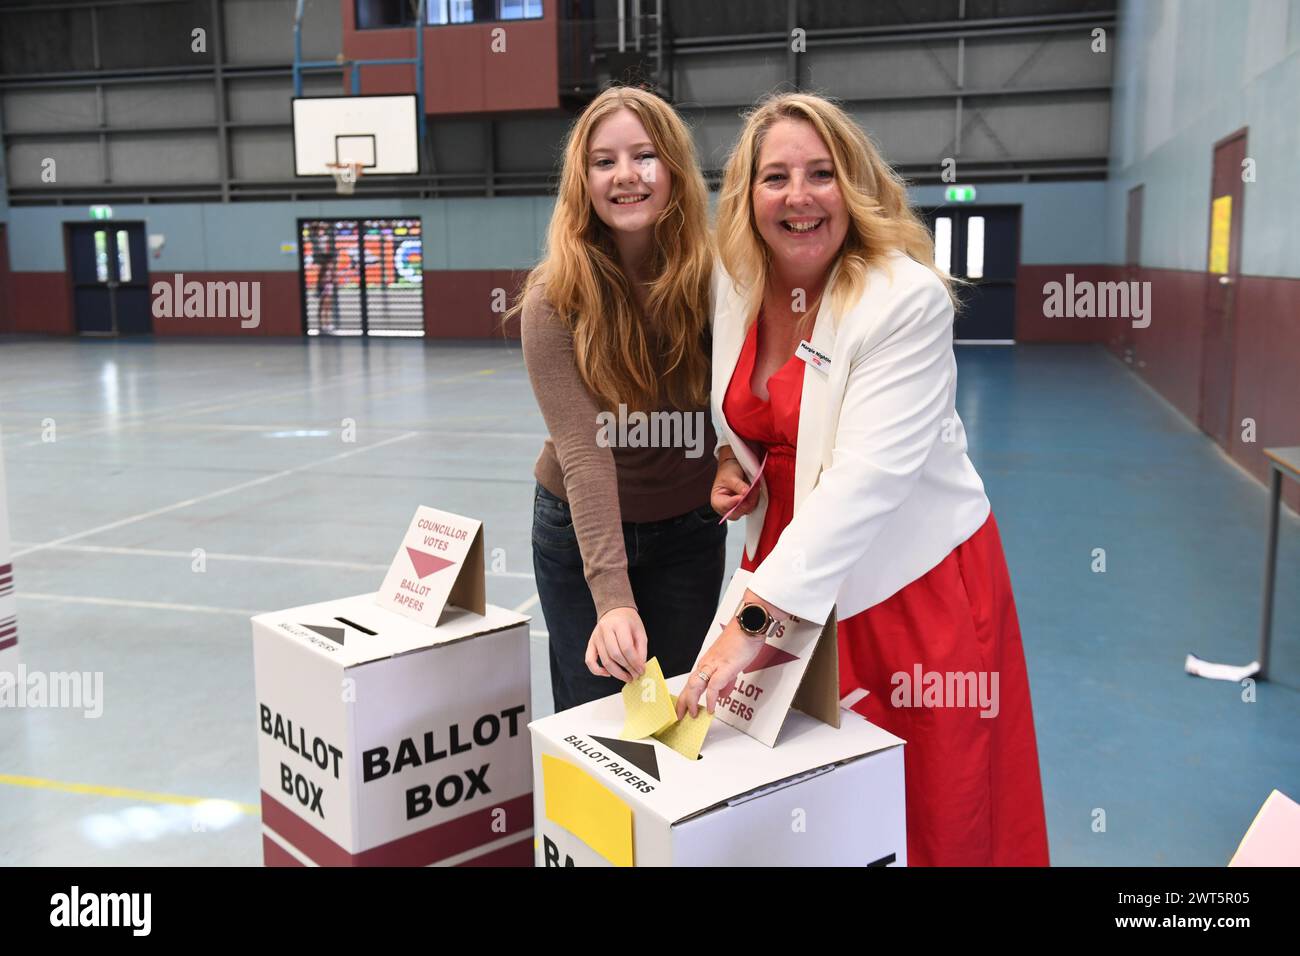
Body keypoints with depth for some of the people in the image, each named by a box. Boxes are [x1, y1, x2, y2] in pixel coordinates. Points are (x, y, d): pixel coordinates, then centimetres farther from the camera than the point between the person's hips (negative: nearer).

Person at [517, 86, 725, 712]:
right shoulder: (555, 299, -21)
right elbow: (582, 451, -28)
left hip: (689, 531, 2)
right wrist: (612, 595, -37)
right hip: (580, 531, -1)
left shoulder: (713, 274, -14)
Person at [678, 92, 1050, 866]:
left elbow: (867, 478, -28)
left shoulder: (908, 299, -20)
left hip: (909, 573, -5)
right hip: (787, 559, 6)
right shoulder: (733, 286, 0)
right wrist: (729, 463, -3)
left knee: (937, 810, 7)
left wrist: (753, 621, -33)